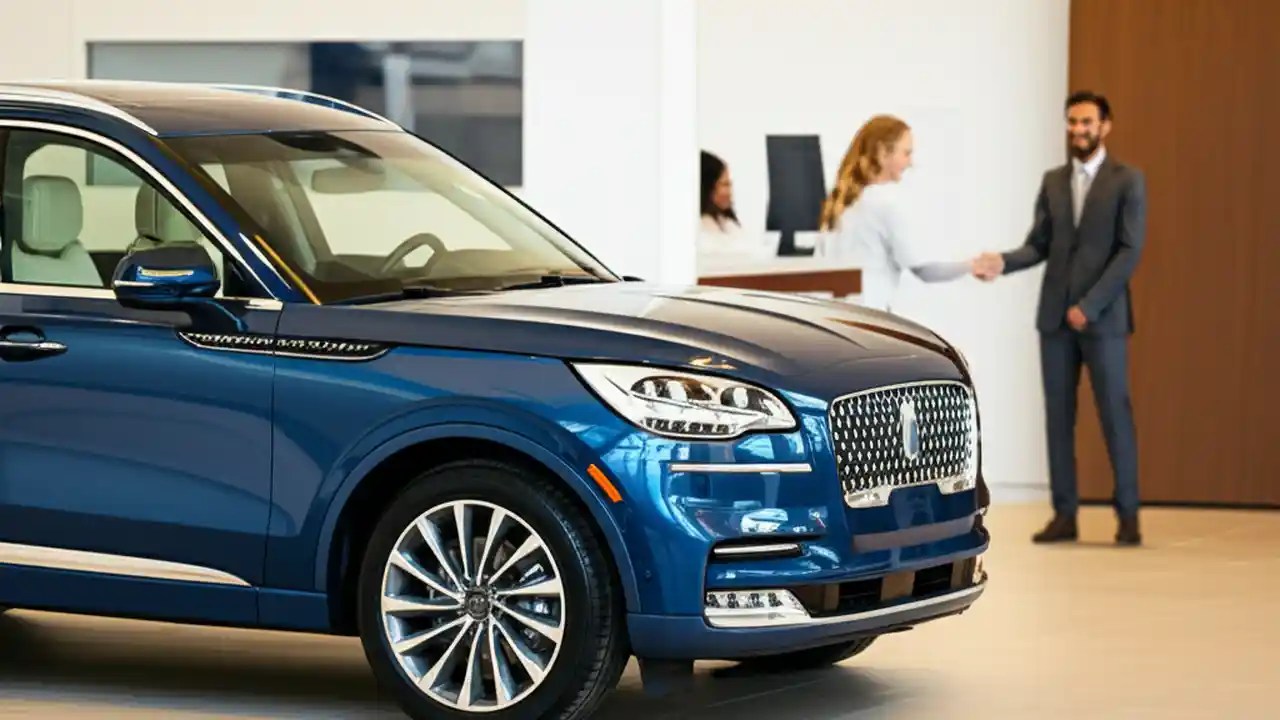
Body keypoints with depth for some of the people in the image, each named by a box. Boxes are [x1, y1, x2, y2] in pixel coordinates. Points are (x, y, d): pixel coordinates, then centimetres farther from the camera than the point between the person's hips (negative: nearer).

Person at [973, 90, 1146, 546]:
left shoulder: (1127, 181, -1)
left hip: (1103, 316, -4)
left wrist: (1090, 305, -14)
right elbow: (1038, 246, 8)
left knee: (1114, 414, -3)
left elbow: (1130, 251, -8)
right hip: (1055, 315, 4)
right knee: (1058, 415, 3)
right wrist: (1003, 263, -13)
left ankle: (1128, 515, 4)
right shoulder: (1053, 181, 12)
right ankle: (1064, 514, 7)